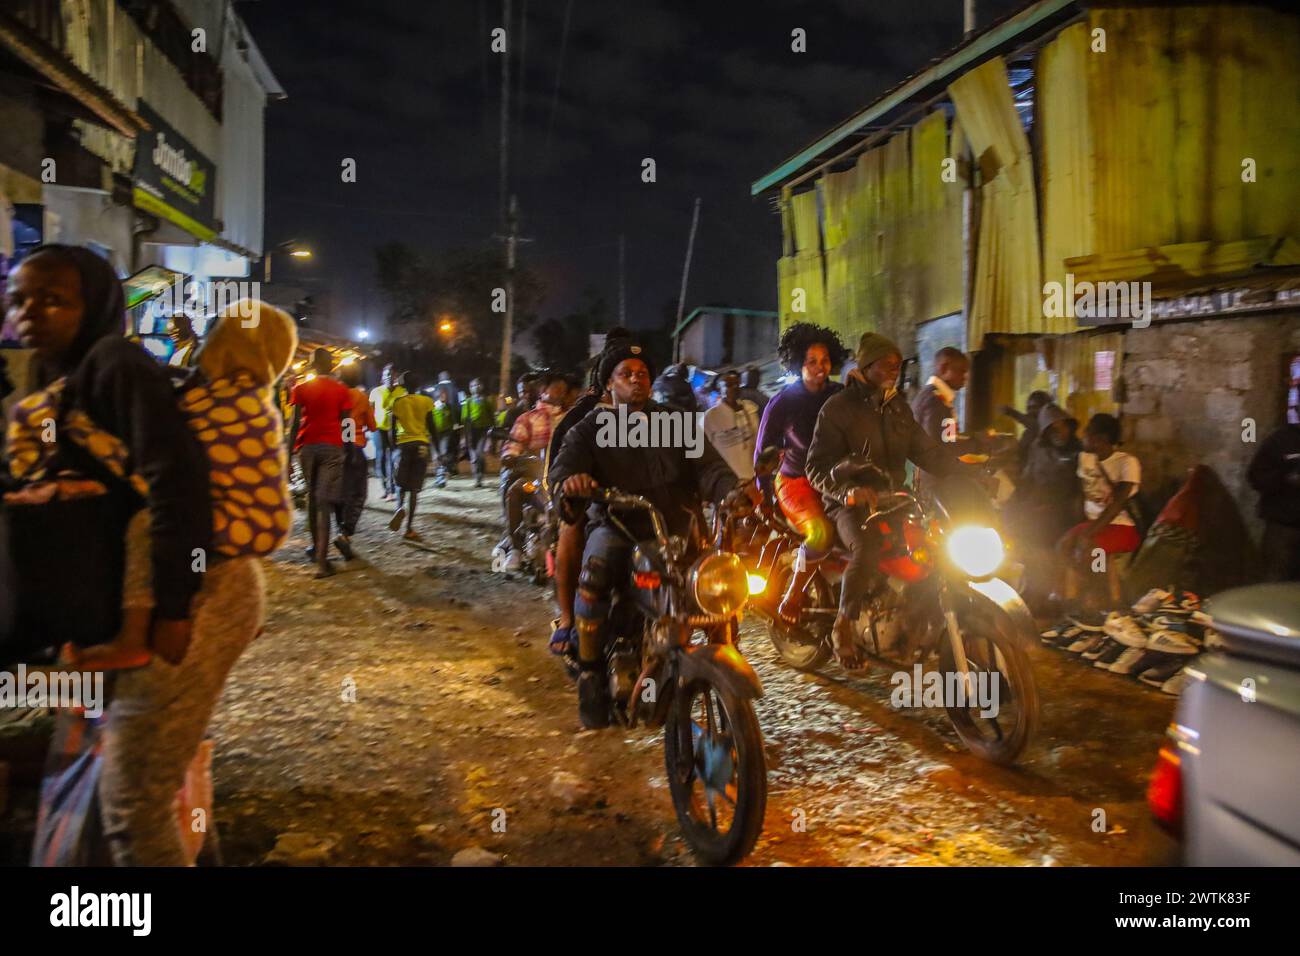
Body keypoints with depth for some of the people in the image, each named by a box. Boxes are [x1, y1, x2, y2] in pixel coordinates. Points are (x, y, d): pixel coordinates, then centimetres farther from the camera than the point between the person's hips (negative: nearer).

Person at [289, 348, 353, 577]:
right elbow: (346, 423, 1)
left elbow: (295, 423, -1)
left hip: (307, 446, 1)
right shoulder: (341, 390, 3)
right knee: (325, 501, -5)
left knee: (311, 496, 19)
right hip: (332, 446, -1)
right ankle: (321, 560, -12)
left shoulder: (301, 389, 5)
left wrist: (289, 453, 1)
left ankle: (316, 546, 29)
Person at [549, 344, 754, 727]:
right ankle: (590, 674, -18)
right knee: (595, 570, -34)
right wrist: (568, 480, -32)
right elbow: (561, 468, -6)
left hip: (676, 526, 2)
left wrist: (733, 491, -20)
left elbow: (707, 466, 3)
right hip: (617, 526, -2)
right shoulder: (590, 429, 13)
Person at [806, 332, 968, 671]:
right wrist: (849, 490, -31)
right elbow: (818, 466, -13)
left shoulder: (898, 407, 16)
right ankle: (844, 626, -14)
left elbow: (925, 450, 13)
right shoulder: (838, 407, -5)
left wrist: (965, 472, -3)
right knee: (867, 550, -33)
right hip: (851, 503, -7)